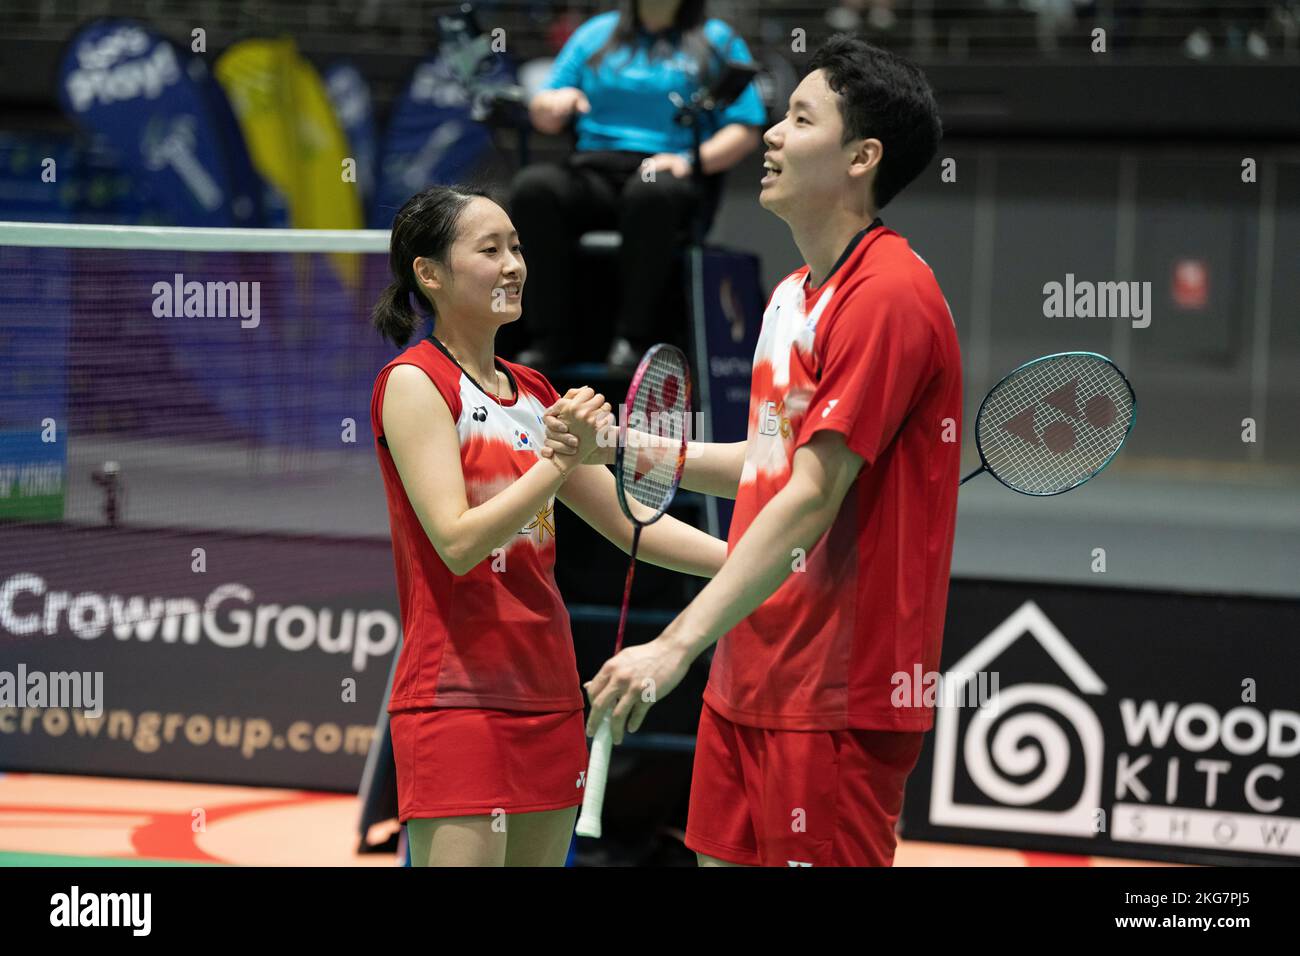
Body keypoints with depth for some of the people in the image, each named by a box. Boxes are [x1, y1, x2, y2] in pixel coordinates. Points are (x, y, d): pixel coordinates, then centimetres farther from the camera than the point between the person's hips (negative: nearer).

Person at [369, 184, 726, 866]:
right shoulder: (413, 382, -6)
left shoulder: (534, 395, 16)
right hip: (455, 701, -7)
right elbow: (457, 542, -16)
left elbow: (628, 522, 17)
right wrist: (562, 457, -22)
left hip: (549, 699, 8)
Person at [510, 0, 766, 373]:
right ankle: (552, 335, -27)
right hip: (594, 171, 3)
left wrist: (691, 160, -13)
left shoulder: (717, 41, 13)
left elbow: (746, 130, 3)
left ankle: (634, 336, -32)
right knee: (533, 186, -29)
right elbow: (544, 117, 19)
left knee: (651, 191, -39)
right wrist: (553, 103, -5)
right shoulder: (596, 33, 22)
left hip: (675, 176, -3)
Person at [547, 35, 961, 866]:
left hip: (837, 696, -9)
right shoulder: (794, 296, 14)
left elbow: (811, 499, -22)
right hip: (749, 676, 9)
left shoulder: (889, 295, -16)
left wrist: (678, 644, -26)